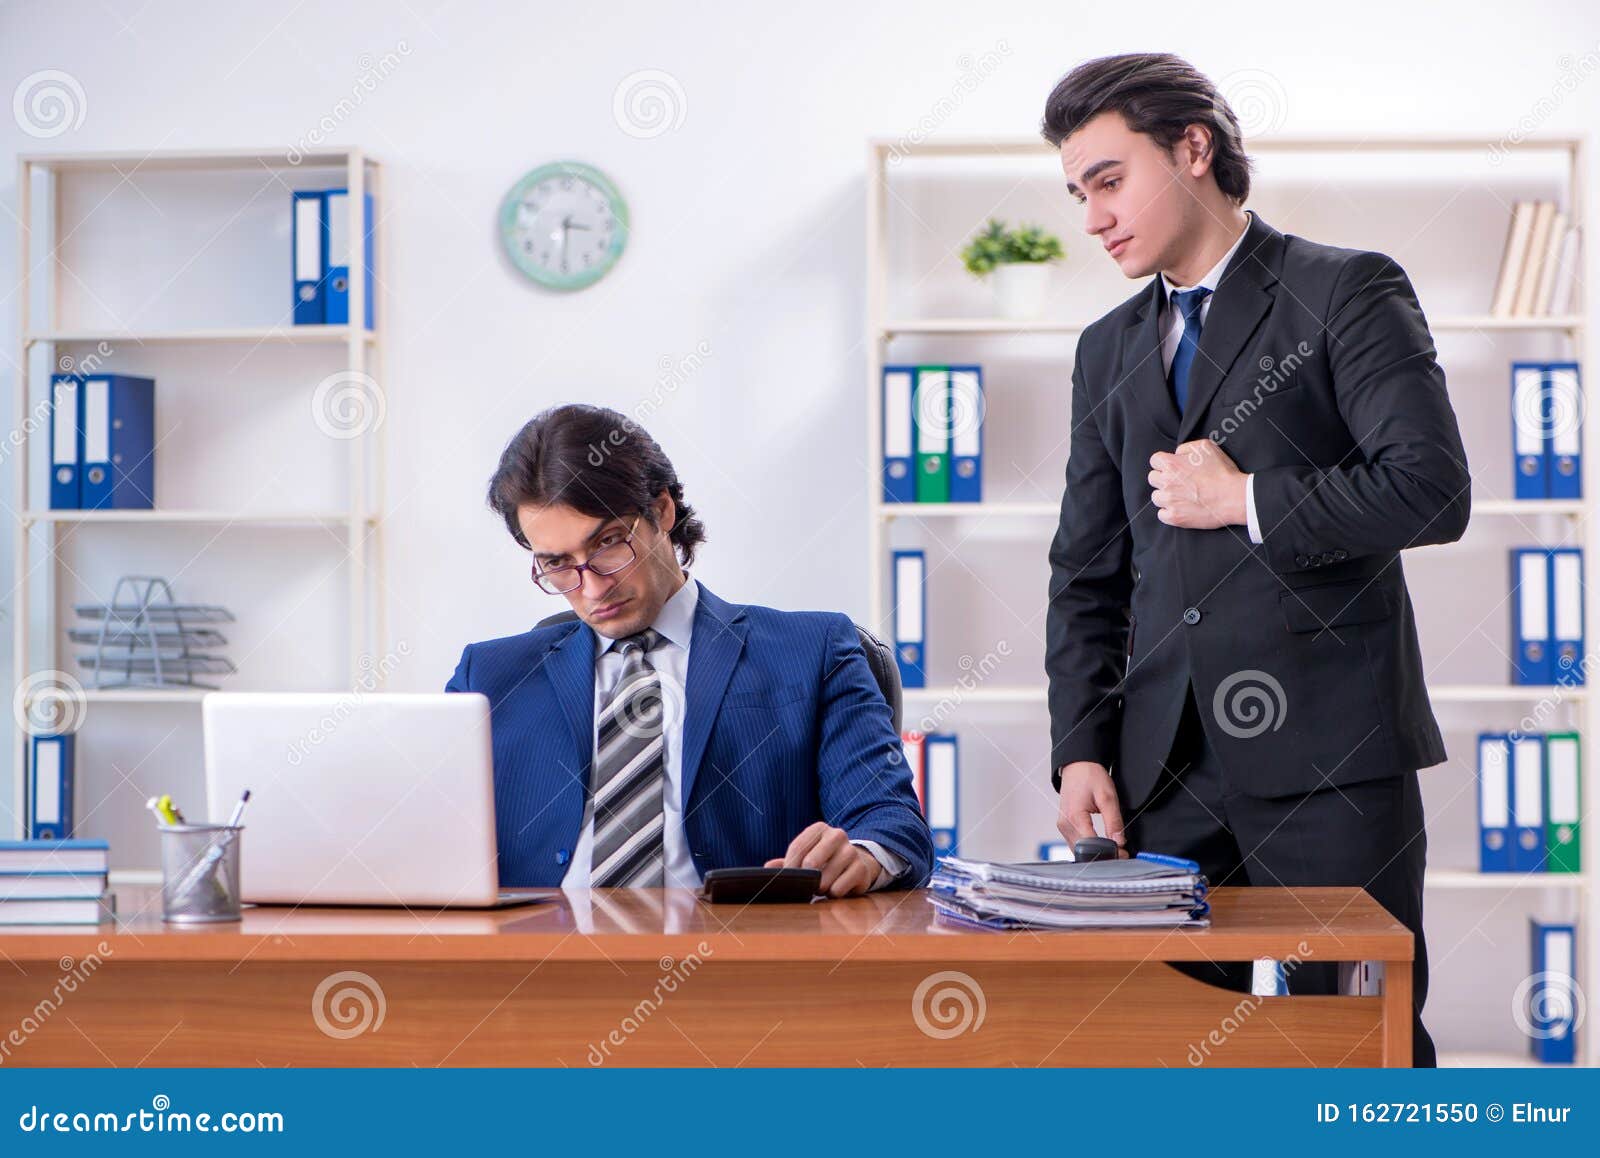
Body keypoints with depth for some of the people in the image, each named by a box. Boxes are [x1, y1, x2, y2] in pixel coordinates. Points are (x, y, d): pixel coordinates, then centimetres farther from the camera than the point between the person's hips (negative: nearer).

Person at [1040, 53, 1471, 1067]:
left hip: (1327, 755, -5)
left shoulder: (1347, 291, 1)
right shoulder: (1109, 351, 19)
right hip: (1168, 766, 5)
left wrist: (1247, 501, -6)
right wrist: (1083, 750, 7)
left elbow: (1431, 491, -11)